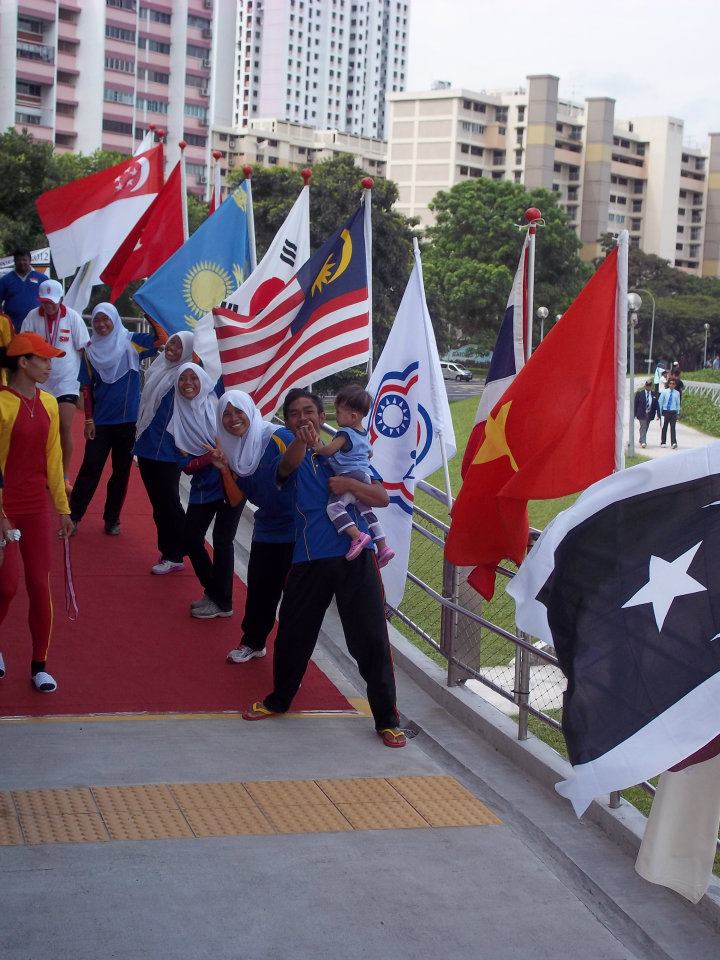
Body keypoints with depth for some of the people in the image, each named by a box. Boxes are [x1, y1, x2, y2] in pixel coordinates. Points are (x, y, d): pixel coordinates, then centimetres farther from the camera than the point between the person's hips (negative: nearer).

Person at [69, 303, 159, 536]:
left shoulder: (131, 342, -2)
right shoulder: (91, 350, 3)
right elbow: (86, 387, 4)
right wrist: (88, 420, -1)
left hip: (128, 420, 0)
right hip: (100, 420, 0)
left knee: (121, 471, 7)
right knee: (90, 468, -2)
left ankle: (112, 519, 18)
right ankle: (73, 516, 6)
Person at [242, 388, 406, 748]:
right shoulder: (292, 457, 8)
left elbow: (382, 498, 7)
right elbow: (287, 466, -20)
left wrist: (350, 484, -12)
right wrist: (302, 442, -43)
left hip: (355, 559, 0)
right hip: (309, 561, 0)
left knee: (371, 640, -4)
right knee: (292, 636, 10)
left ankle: (387, 719, 6)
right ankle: (279, 699, 36)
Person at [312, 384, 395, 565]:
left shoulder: (345, 433, -10)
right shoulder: (364, 435, 19)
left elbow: (327, 450, -18)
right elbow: (370, 453, 35)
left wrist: (316, 447, 0)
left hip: (350, 476, -10)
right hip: (366, 475, 10)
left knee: (334, 506, -23)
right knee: (366, 511, 21)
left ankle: (357, 536, -36)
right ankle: (382, 547, 22)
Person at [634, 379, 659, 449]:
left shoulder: (654, 395, 5)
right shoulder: (639, 393, -1)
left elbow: (657, 405, 3)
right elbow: (635, 404, 0)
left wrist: (658, 414, -7)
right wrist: (634, 414, -3)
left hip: (650, 414, 3)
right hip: (642, 414, -3)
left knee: (645, 428, 11)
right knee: (643, 427, -11)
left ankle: (641, 441, 25)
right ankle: (643, 442, -15)